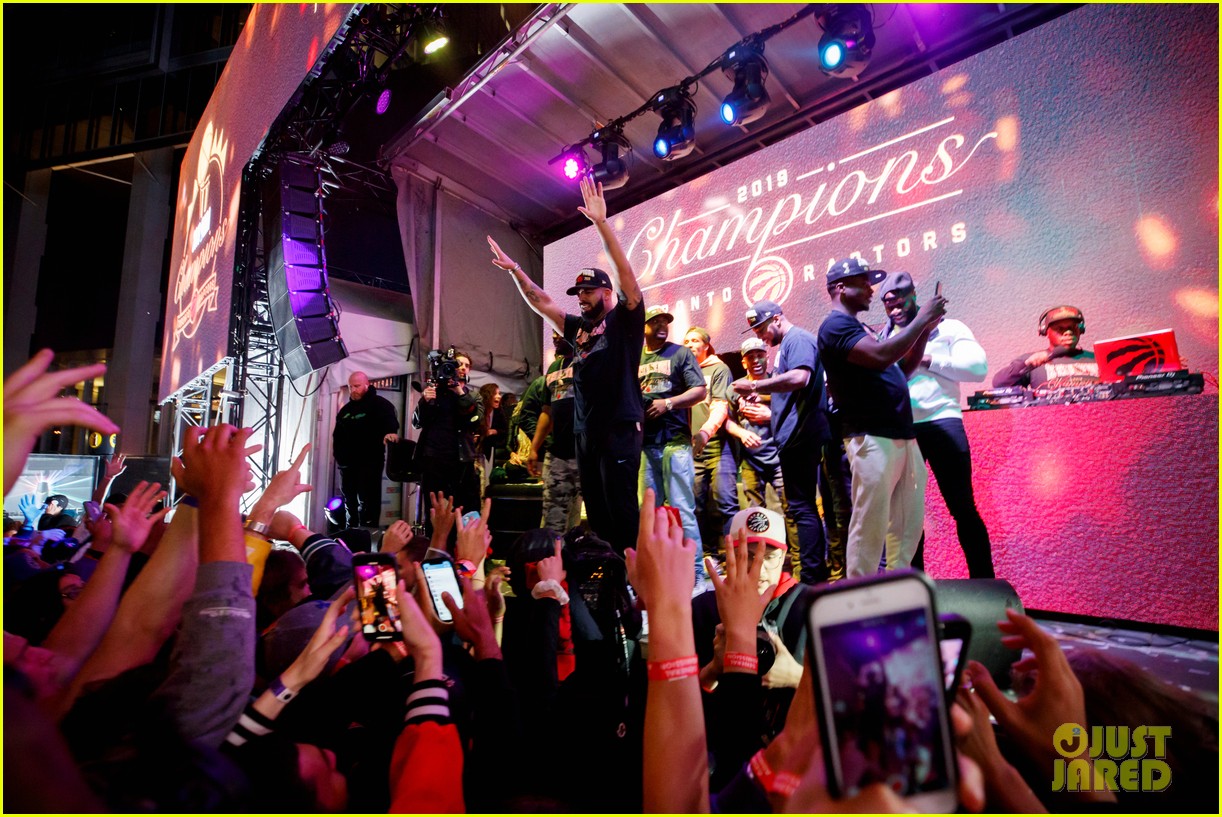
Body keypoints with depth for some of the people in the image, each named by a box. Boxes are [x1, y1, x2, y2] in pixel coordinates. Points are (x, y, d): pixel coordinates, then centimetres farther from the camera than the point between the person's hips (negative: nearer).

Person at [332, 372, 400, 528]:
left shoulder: (378, 403, -4)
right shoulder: (345, 409, 19)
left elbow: (389, 417, -25)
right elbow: (337, 435, 28)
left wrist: (391, 431, -47)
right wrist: (338, 454, 16)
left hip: (370, 461, -7)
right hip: (347, 463, 8)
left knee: (367, 501, -11)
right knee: (349, 501, 14)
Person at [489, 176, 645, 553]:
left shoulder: (624, 320, 0)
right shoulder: (578, 328, 18)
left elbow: (625, 272, -12)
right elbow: (541, 303, 24)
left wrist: (601, 222, -19)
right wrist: (515, 270, 19)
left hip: (619, 428, -7)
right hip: (585, 431, 7)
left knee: (621, 509, -7)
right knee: (596, 512, 10)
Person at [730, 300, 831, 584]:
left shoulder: (797, 338, -8)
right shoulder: (788, 343, 23)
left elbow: (800, 377, -26)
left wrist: (754, 386, -19)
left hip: (800, 436, -11)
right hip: (796, 436, 11)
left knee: (801, 507, -9)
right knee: (804, 507, 14)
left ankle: (811, 577, -4)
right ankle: (819, 571, 21)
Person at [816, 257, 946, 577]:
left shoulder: (862, 329, 22)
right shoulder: (836, 326, -7)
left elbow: (902, 368, 26)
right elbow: (881, 356, -23)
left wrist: (925, 330, 14)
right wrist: (921, 319, -11)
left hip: (904, 437, 10)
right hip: (872, 440, -10)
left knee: (908, 524, 13)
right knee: (870, 527, -7)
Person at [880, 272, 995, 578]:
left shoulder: (947, 328, 5)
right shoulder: (883, 338, 15)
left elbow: (978, 366, -8)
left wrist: (927, 359, -12)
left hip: (941, 422, -3)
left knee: (963, 508, -1)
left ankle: (985, 583, 11)